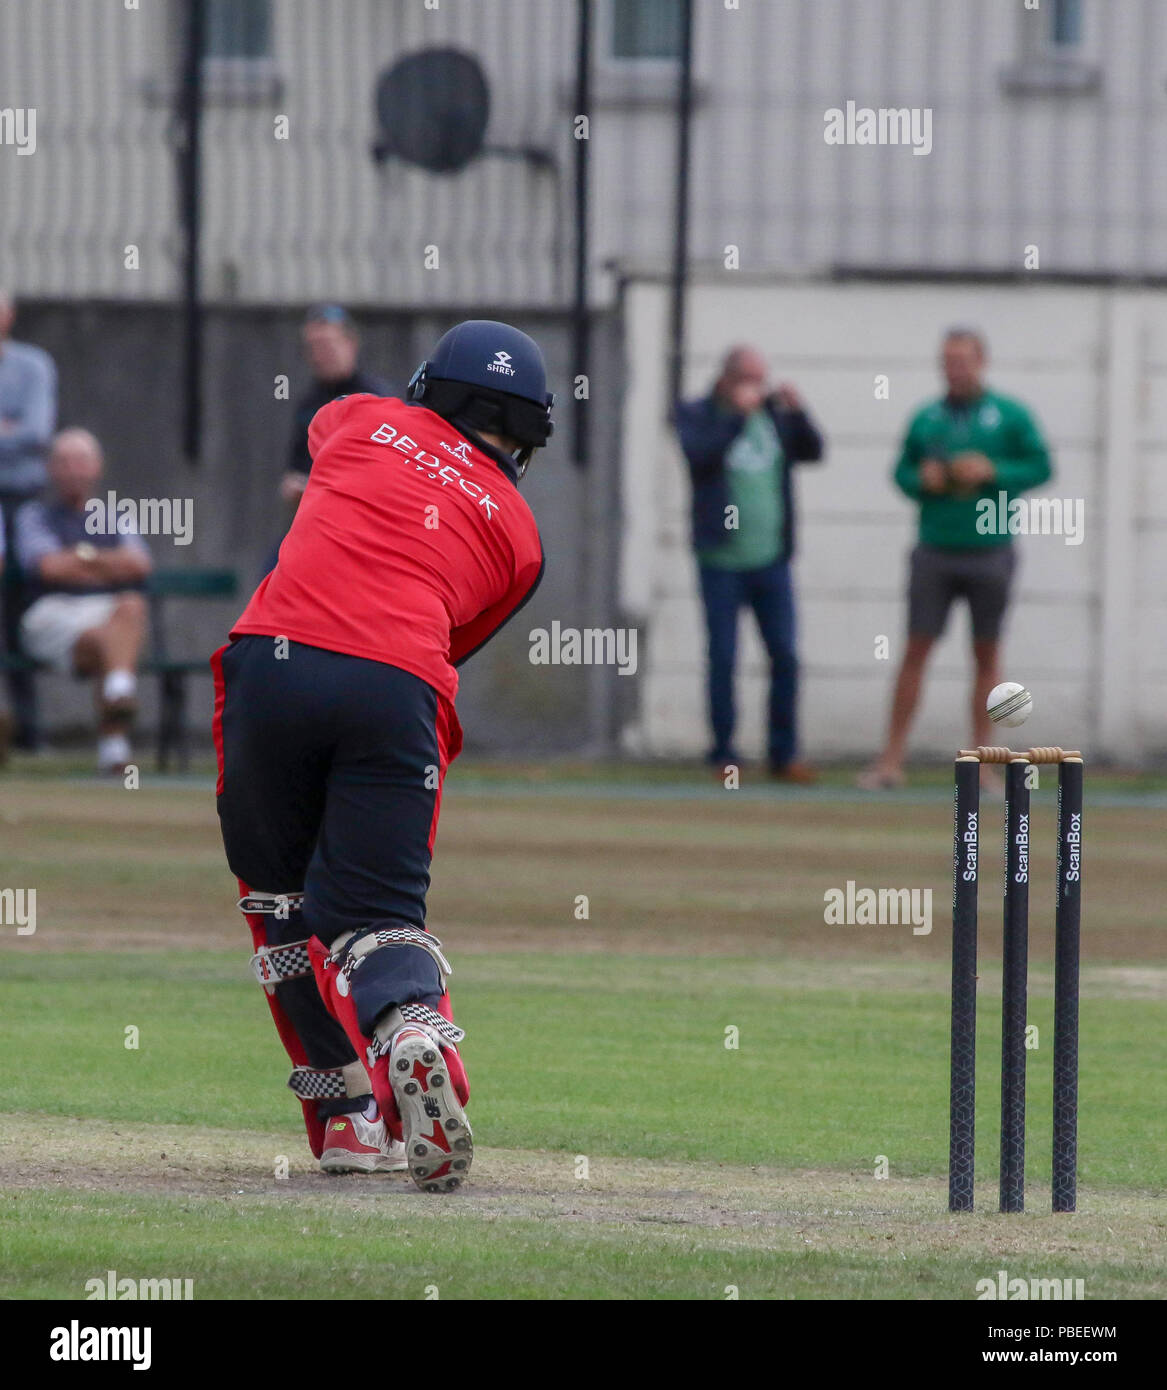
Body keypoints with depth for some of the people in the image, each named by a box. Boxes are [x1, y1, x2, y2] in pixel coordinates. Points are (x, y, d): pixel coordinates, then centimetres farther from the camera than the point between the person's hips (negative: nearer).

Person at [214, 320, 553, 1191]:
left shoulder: (364, 422, 21)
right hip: (402, 688, 0)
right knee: (376, 907, 2)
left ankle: (350, 1116, 7)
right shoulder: (518, 532, 20)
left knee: (282, 899, 14)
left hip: (277, 656, 0)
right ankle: (417, 1032, -32)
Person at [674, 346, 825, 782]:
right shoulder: (696, 415, -1)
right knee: (723, 660, -1)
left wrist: (797, 412, -14)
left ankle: (784, 755, 7)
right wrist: (737, 414, -24)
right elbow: (699, 455, -20)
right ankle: (723, 756, 7)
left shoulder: (773, 413, 9)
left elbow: (812, 451, 1)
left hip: (770, 560, 3)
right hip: (721, 561, -3)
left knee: (785, 656, 0)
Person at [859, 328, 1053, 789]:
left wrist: (993, 471, -15)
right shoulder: (926, 418, 8)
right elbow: (902, 471, 13)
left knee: (987, 654, 4)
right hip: (935, 554, 1)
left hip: (989, 554, -1)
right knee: (916, 649, -2)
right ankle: (892, 759, -1)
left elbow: (1041, 467, -1)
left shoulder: (1010, 416, 1)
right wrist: (922, 479, -9)